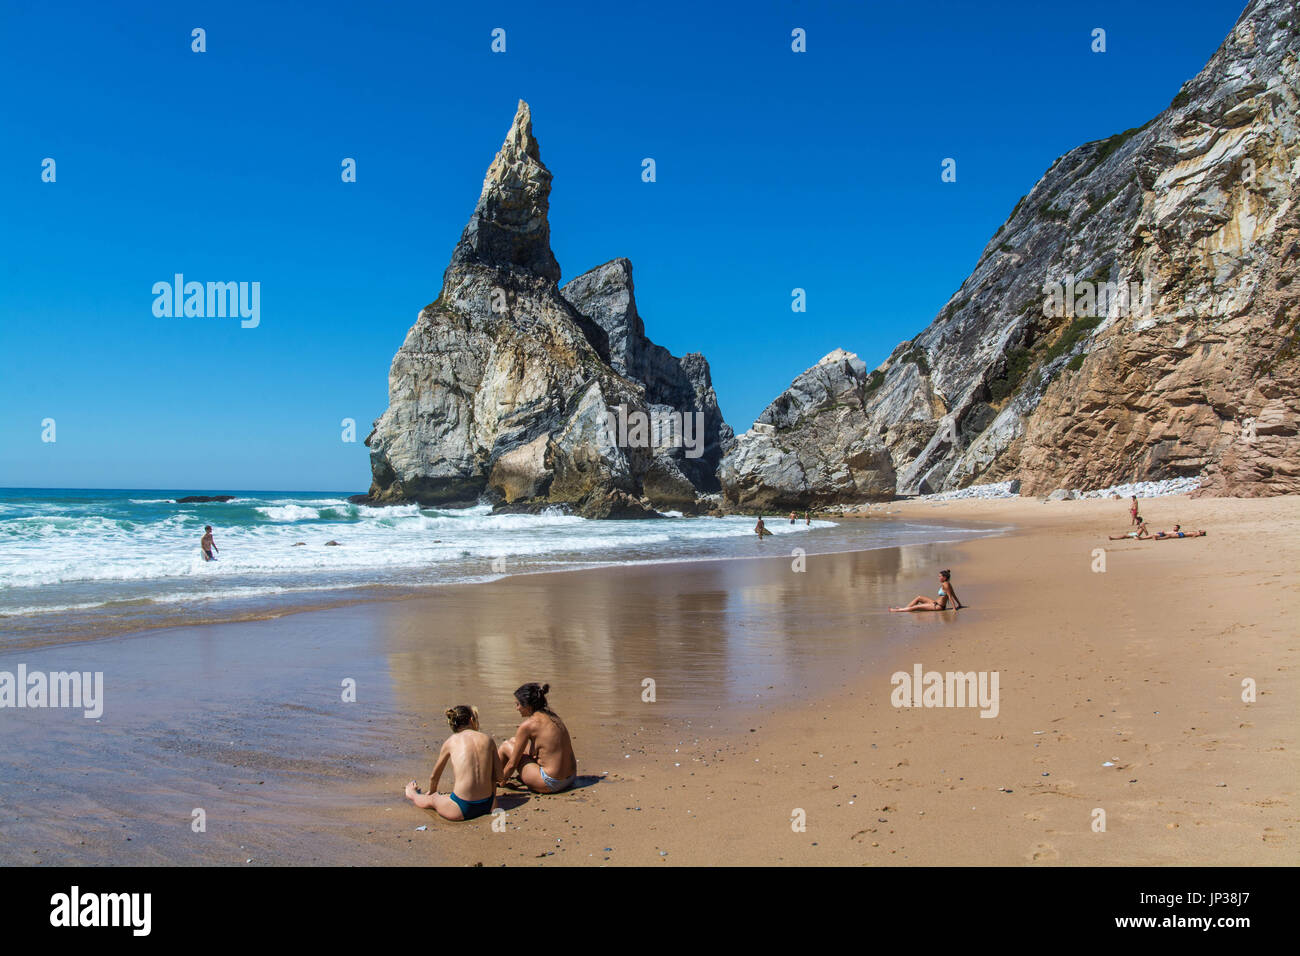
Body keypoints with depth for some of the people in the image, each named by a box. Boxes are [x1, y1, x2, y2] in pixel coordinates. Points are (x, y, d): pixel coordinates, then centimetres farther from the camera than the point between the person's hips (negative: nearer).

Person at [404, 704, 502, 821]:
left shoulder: (451, 741, 3)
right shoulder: (488, 739, 5)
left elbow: (434, 776, 17)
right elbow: (499, 776, 7)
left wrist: (431, 793, 38)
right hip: (488, 806, 0)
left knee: (431, 800, 32)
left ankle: (412, 795, 58)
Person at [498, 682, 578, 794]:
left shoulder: (527, 725, -14)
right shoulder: (552, 715, 7)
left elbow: (512, 764, -7)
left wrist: (502, 779, 13)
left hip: (550, 784, -8)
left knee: (506, 746, 9)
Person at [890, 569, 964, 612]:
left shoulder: (945, 584, -19)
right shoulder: (947, 584, 10)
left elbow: (950, 596, -21)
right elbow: (953, 595, 17)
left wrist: (954, 608, -22)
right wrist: (959, 604, 25)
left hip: (938, 606, -11)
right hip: (936, 602, 11)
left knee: (916, 607, -7)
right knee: (919, 597, 14)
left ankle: (897, 610, -2)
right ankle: (904, 608, 21)